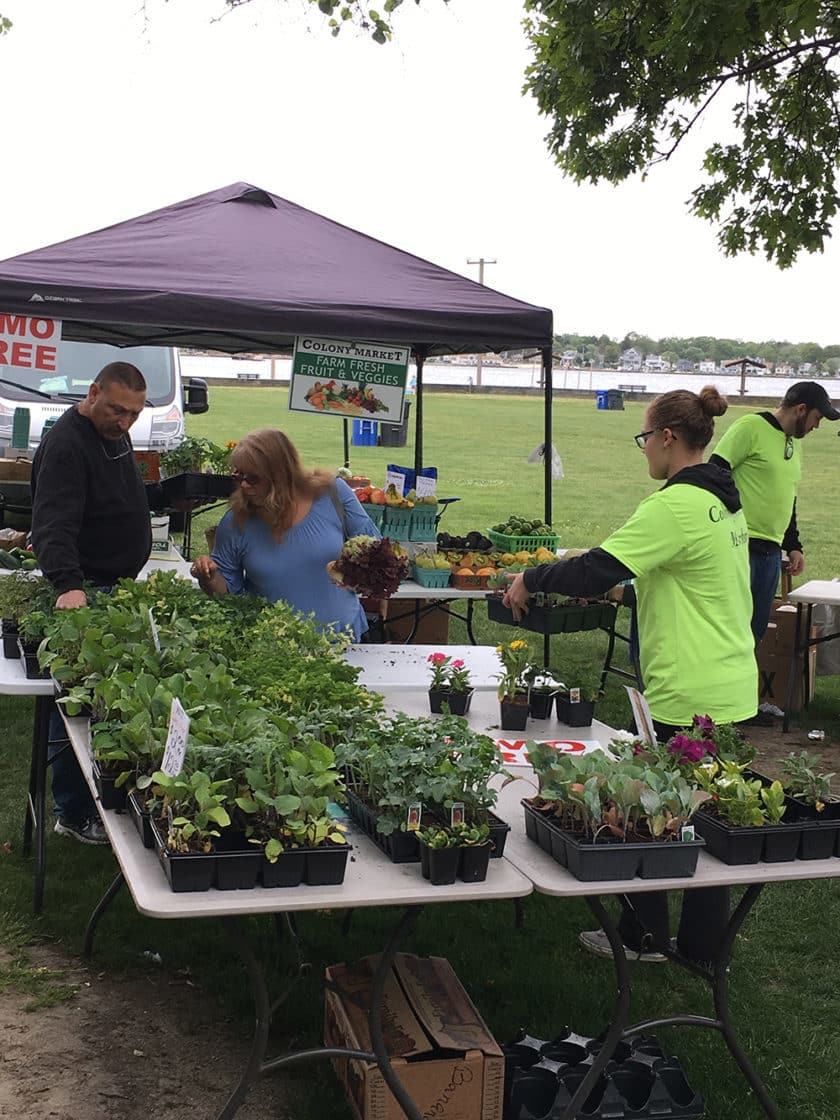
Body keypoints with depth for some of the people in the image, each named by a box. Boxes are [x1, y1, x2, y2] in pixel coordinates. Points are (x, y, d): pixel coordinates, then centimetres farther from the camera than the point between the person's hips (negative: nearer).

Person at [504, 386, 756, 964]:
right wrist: (621, 584, 22)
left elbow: (598, 570, -23)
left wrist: (531, 579, -9)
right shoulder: (724, 499, 11)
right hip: (731, 684, 9)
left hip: (688, 691, -9)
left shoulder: (676, 505, -19)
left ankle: (643, 935, 20)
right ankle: (704, 943, 25)